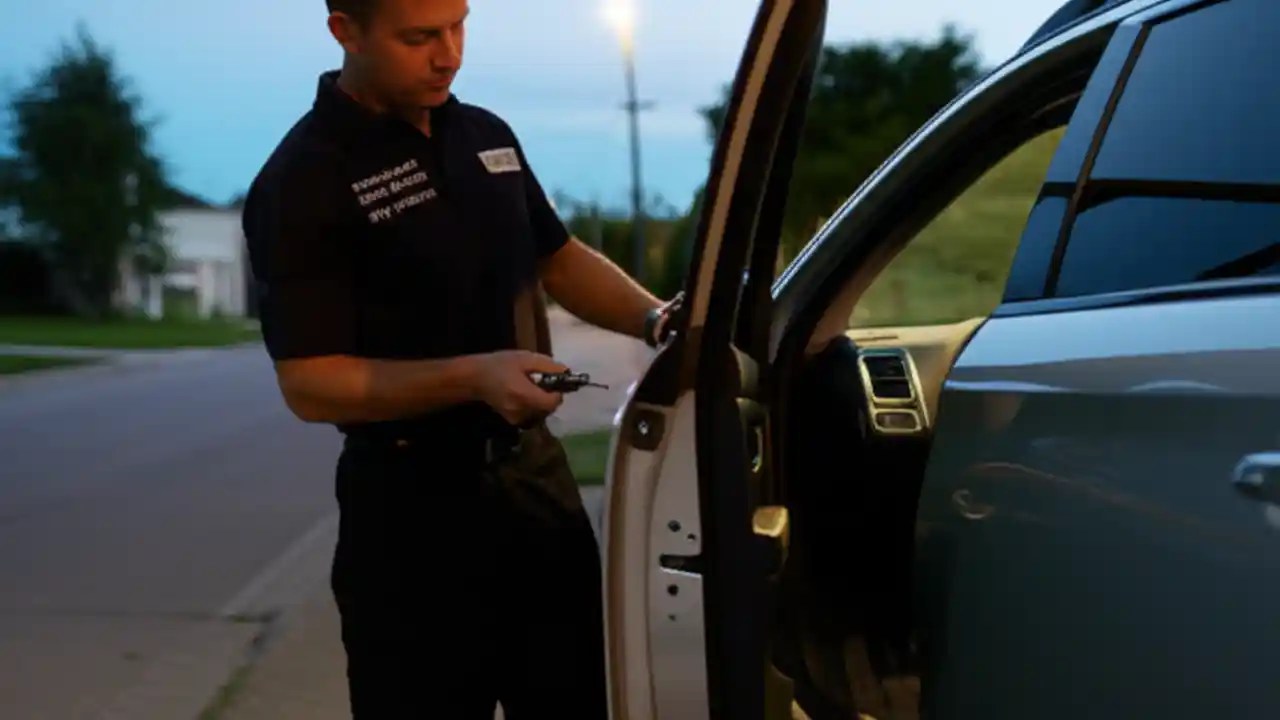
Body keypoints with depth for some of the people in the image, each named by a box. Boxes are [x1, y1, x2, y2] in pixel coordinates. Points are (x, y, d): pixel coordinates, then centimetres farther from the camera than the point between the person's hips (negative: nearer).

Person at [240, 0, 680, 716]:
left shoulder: (486, 134, 8)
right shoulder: (304, 181, -14)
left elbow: (558, 256, 19)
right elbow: (310, 384, -18)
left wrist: (656, 319, 1)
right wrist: (472, 377, -30)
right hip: (413, 509, -7)